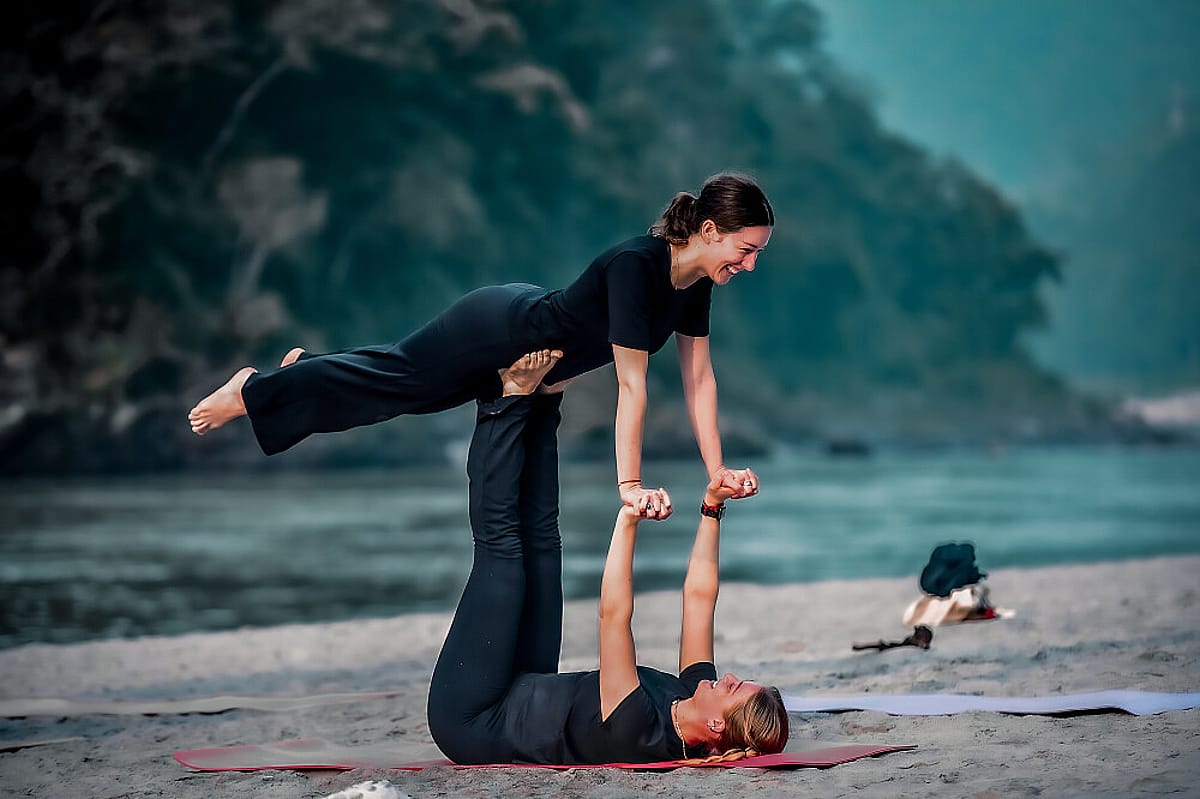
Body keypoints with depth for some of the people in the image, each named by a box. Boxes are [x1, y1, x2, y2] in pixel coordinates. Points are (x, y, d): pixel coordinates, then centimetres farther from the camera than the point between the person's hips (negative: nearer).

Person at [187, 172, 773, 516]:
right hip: (495, 332, -7)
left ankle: (308, 366, 50)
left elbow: (698, 377, -4)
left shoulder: (695, 282, -12)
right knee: (391, 377, 10)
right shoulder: (634, 265, -38)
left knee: (402, 380, 26)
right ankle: (253, 391, 30)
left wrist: (717, 468, -6)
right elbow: (631, 384, -38)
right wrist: (629, 484, -36)